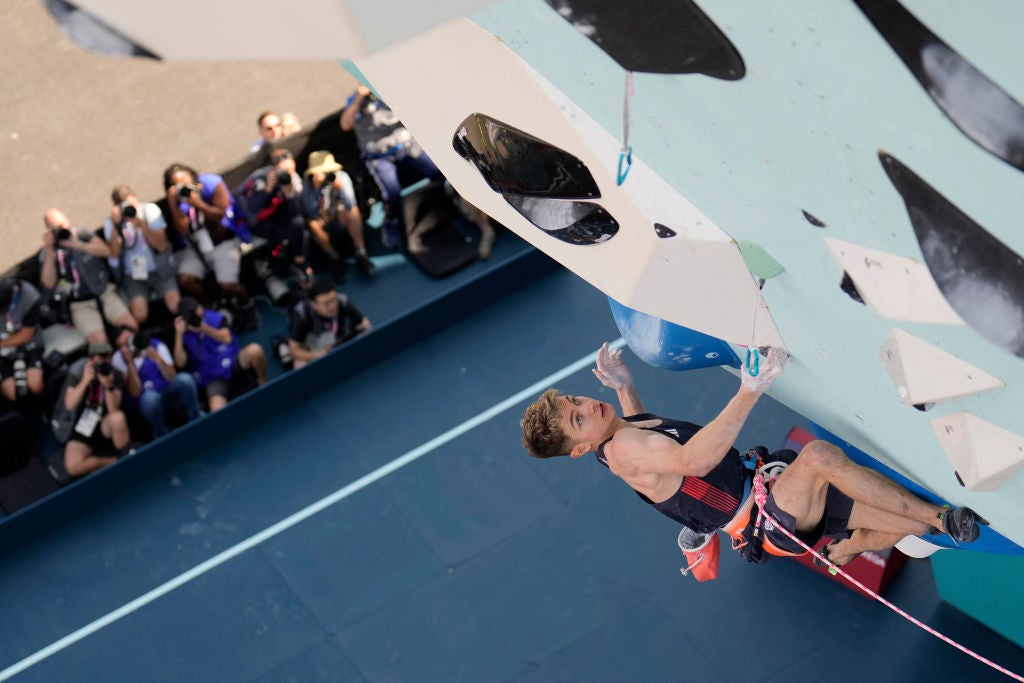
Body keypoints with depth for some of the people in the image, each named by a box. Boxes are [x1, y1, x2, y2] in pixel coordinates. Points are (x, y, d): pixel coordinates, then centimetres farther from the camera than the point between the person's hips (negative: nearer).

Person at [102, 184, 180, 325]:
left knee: (177, 307, -21)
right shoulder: (111, 222, -2)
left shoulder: (150, 210, -3)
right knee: (140, 316, -24)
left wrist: (141, 225, -22)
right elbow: (114, 255, -13)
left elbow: (161, 246, -10)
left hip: (159, 269, 0)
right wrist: (115, 226, -23)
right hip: (133, 275, 0)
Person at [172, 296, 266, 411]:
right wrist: (179, 334, -13)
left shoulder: (216, 318, 4)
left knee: (254, 350, -31)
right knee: (218, 412, -34)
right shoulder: (184, 335, 3)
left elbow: (227, 338, -13)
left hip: (233, 365, 2)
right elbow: (180, 363, -9)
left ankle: (263, 384, -6)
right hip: (214, 379, -2)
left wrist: (204, 327, -20)